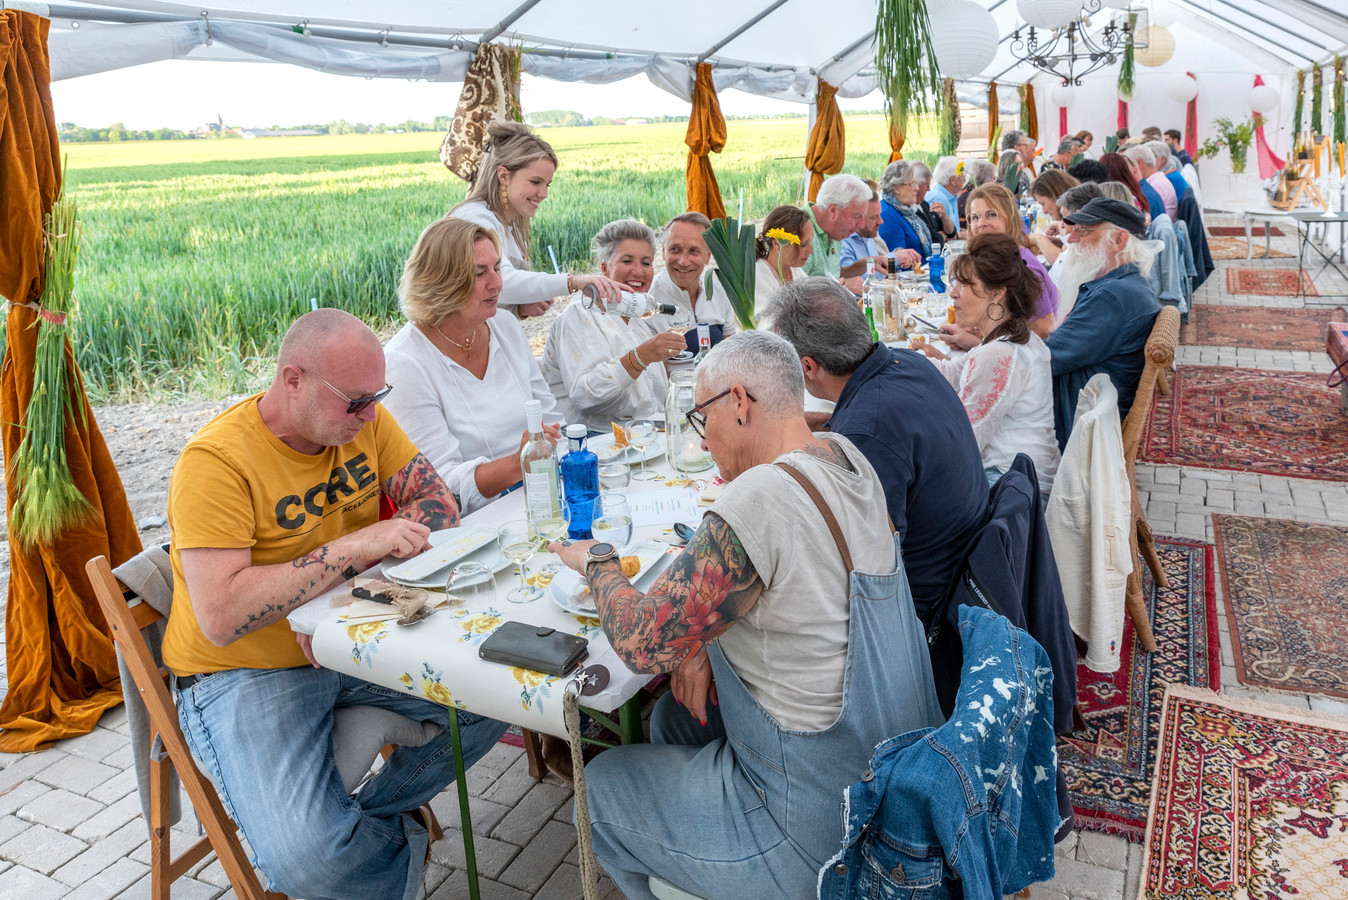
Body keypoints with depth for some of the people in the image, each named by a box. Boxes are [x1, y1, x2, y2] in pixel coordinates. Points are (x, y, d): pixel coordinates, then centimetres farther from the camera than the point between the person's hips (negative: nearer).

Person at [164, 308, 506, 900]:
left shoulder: (361, 416, -2)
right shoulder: (215, 462, -22)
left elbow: (433, 501, 0)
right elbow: (220, 616, -29)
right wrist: (353, 547, -31)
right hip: (245, 670, -6)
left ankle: (368, 812, 7)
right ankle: (400, 847, 8)